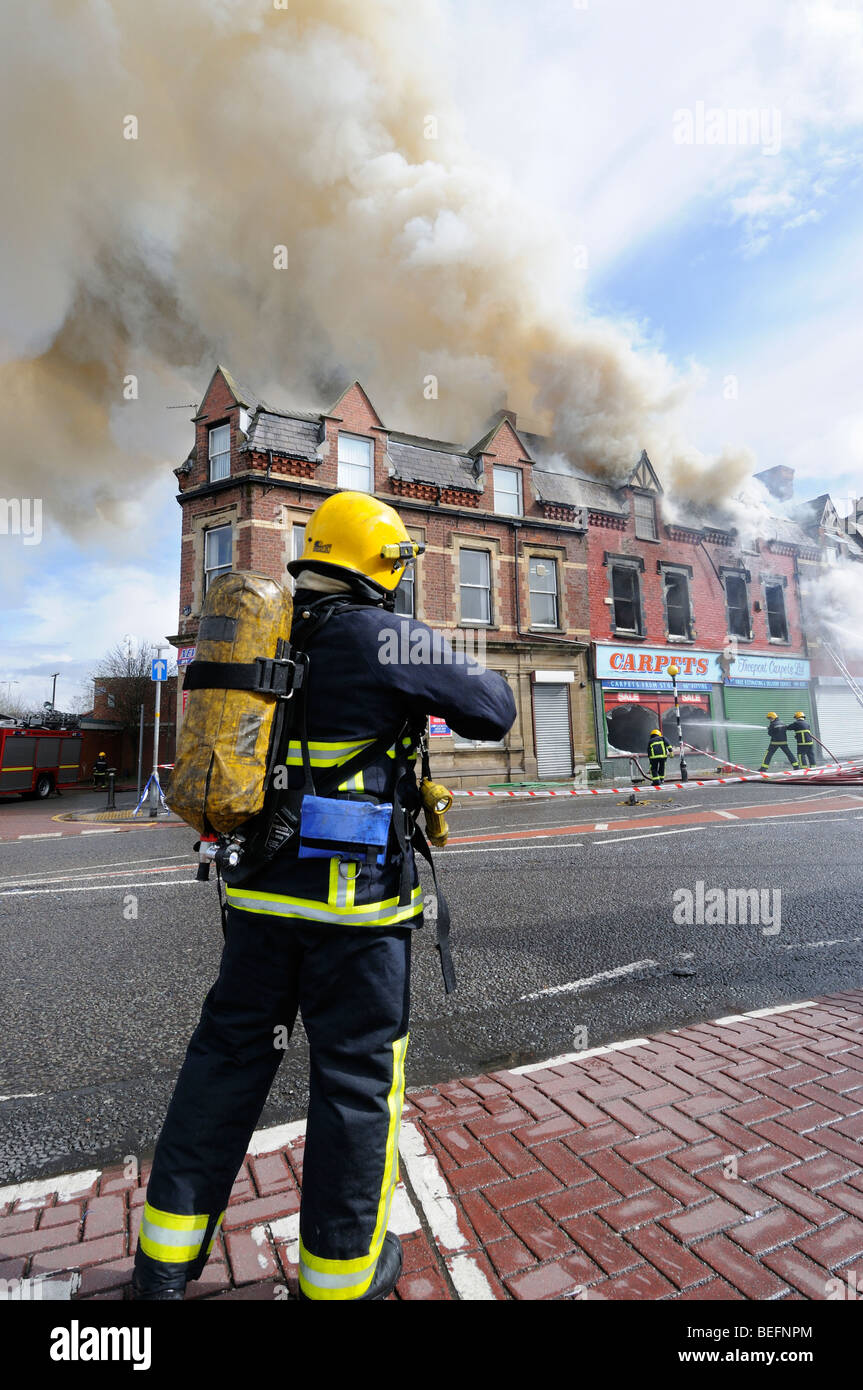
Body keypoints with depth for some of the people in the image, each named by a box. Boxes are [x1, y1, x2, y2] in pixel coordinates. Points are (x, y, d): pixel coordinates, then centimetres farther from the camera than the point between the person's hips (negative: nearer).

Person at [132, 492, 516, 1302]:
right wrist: (458, 671, 15)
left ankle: (166, 1257, 37)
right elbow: (494, 713, -6)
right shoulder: (388, 638, -12)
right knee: (358, 1073, 12)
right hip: (355, 897, -6)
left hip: (260, 886, 7)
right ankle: (341, 1275, 32)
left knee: (229, 1051, 21)